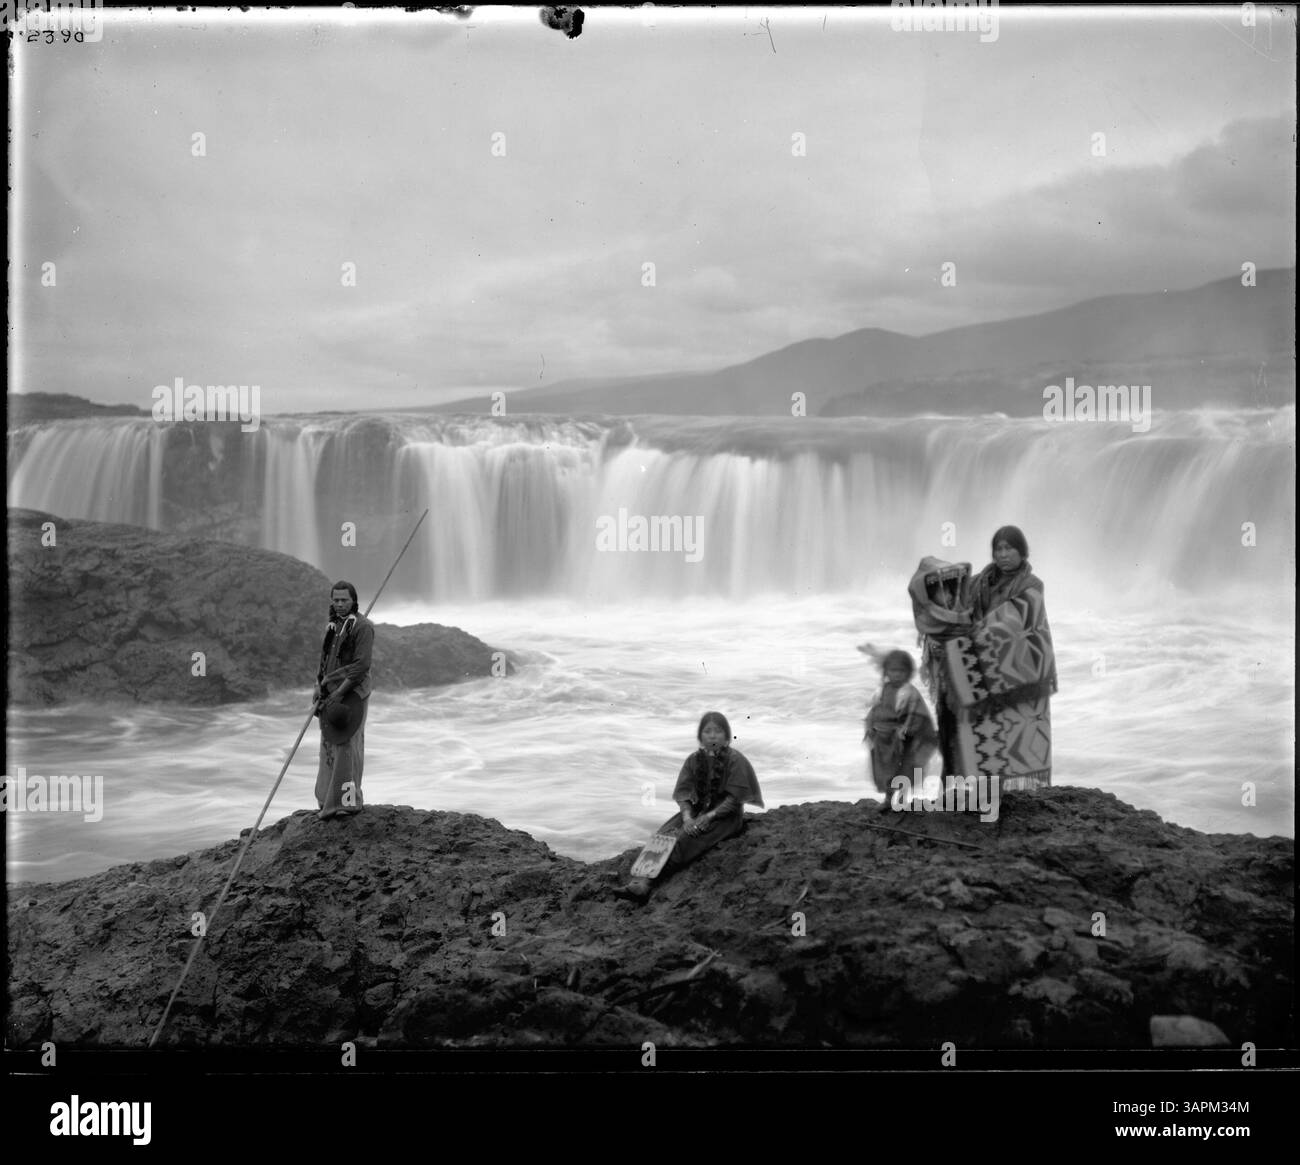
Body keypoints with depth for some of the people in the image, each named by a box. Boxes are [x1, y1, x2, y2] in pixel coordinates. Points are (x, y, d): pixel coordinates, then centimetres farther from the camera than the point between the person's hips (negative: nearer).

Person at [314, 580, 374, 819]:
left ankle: (347, 800, -10)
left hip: (352, 692, -8)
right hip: (331, 692, 8)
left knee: (347, 745, -11)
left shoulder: (363, 626, -11)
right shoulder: (332, 625, 16)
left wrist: (340, 692, -19)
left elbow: (361, 665, -17)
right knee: (328, 746, 12)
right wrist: (319, 685, 8)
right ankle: (329, 799, 21)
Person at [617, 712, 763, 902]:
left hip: (726, 815, -5)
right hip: (697, 810, 5)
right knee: (664, 834, -22)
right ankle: (641, 878, -40)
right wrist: (687, 816, -16)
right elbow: (683, 793, 3)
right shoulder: (693, 760, 8)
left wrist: (709, 817, -20)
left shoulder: (735, 760, -6)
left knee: (686, 839, -29)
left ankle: (647, 885, -41)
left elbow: (734, 799, -11)